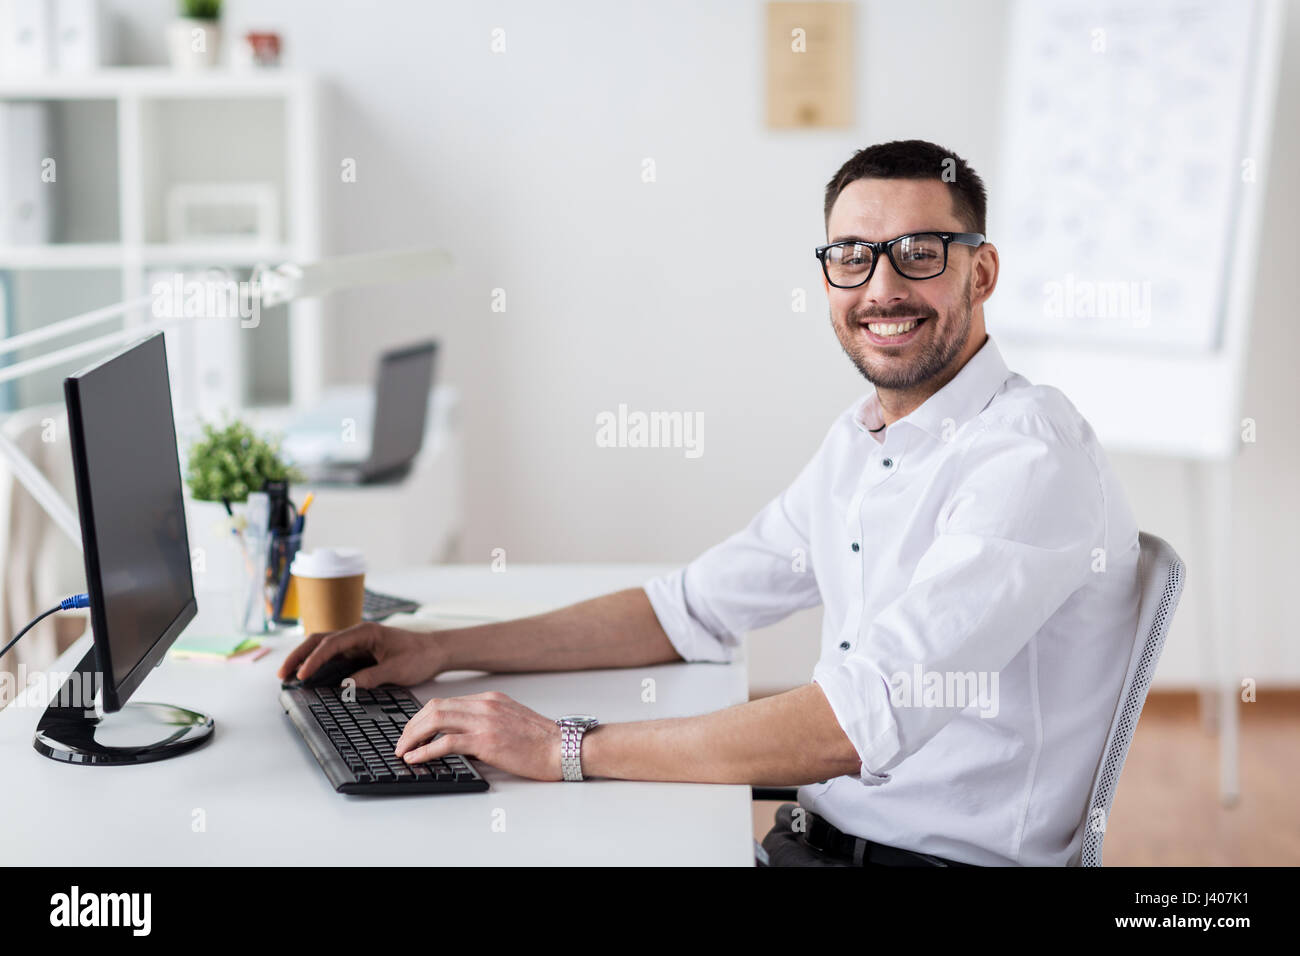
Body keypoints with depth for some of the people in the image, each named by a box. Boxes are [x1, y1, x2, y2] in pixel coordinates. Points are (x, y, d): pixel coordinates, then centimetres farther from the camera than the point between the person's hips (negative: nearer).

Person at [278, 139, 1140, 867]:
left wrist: (567, 748, -25)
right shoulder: (860, 441, 10)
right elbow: (695, 608, 14)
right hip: (821, 833, 7)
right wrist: (444, 650, 7)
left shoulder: (1032, 459, -19)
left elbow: (860, 720, -28)